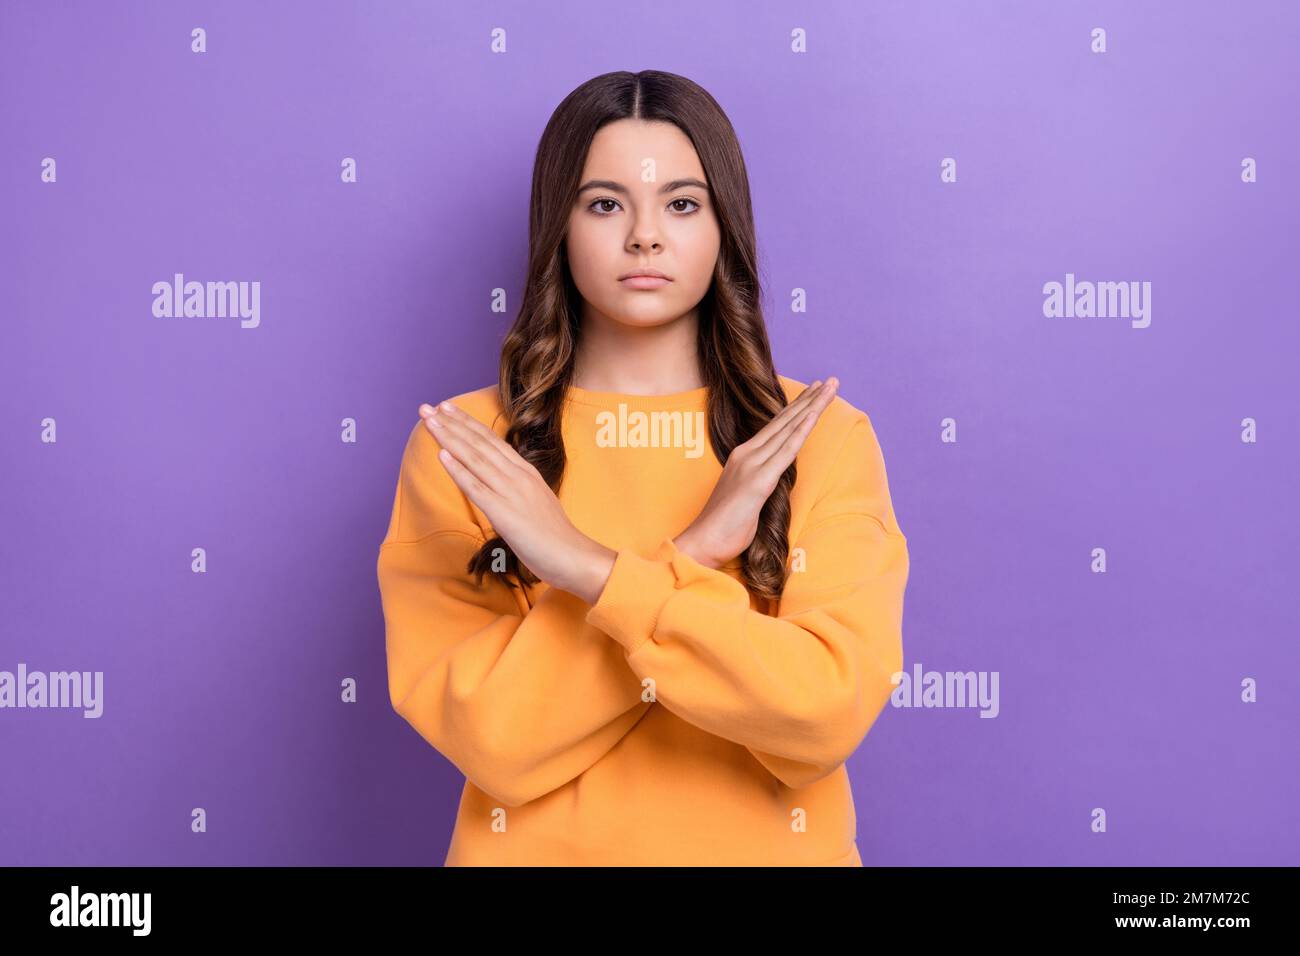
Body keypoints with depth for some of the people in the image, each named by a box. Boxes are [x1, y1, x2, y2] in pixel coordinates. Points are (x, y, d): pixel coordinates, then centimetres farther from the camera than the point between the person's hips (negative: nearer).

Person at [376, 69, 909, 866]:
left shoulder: (825, 436, -7)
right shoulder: (462, 447, -7)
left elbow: (832, 712, -19)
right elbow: (493, 736, -17)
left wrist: (590, 568, -24)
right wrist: (694, 552, -22)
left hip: (764, 845, 1)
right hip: (538, 846, 0)